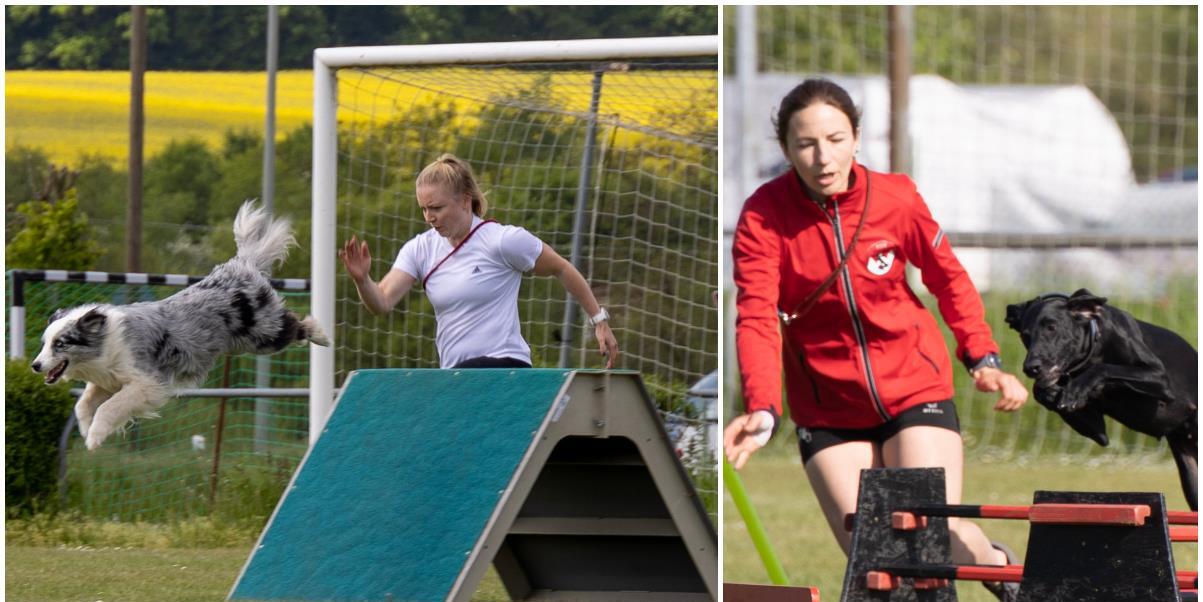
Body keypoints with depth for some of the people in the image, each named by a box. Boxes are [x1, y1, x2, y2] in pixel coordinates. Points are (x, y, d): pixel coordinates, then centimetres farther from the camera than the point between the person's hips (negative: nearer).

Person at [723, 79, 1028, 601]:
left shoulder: (894, 197, -11)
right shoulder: (763, 217, -14)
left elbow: (948, 278, 3)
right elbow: (756, 318, -23)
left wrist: (983, 359, -8)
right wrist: (762, 411, -38)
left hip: (914, 387, -1)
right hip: (828, 410, 1)